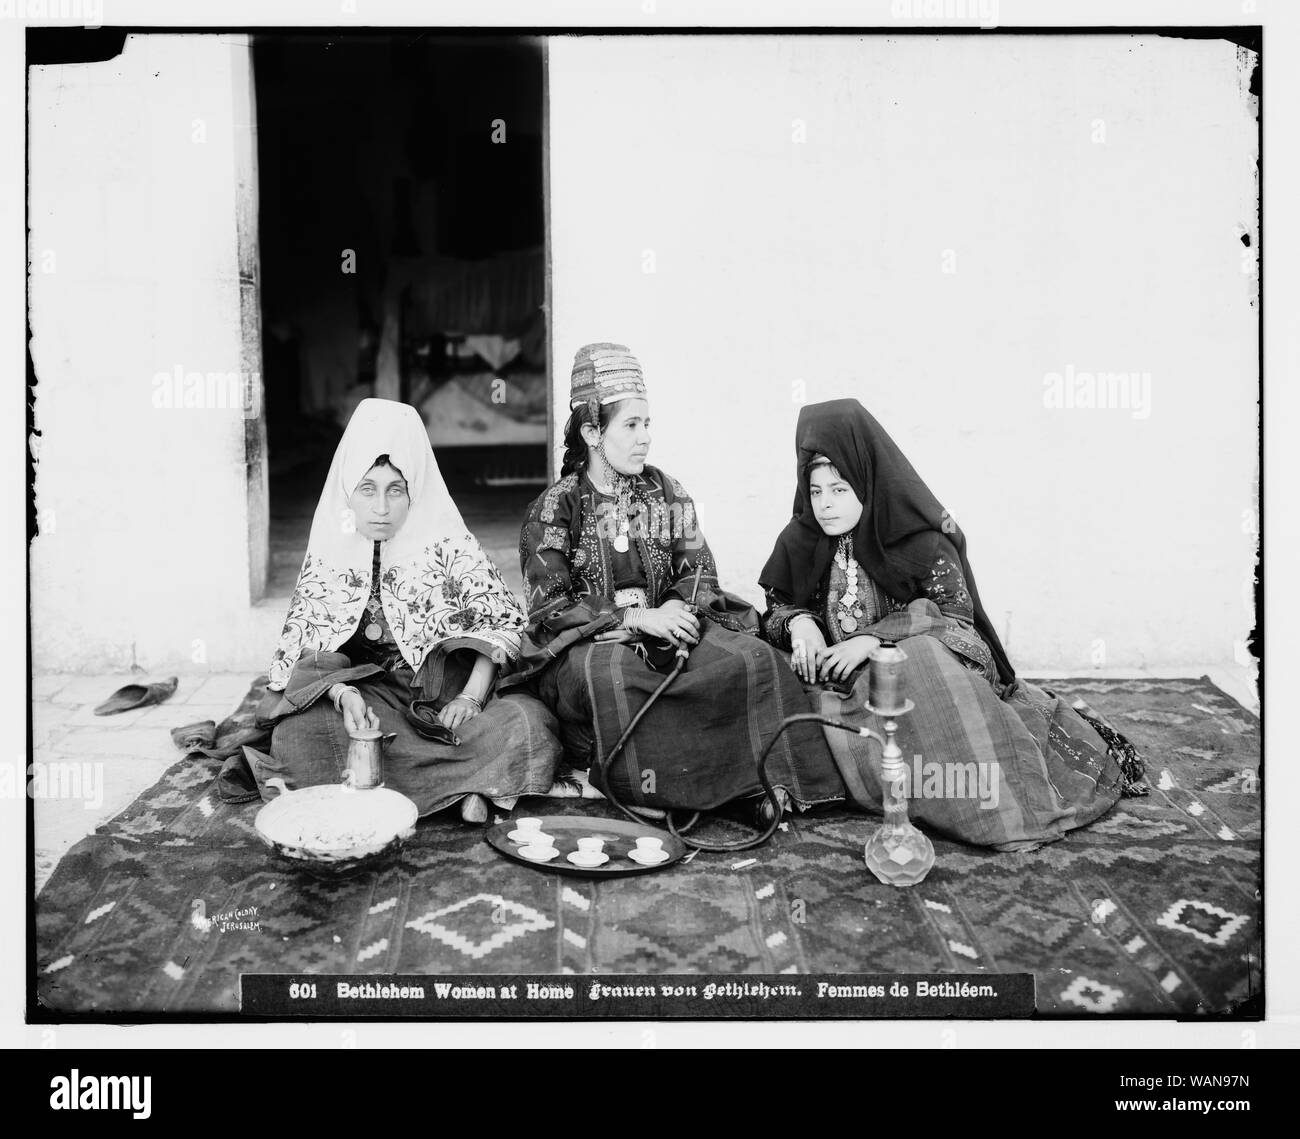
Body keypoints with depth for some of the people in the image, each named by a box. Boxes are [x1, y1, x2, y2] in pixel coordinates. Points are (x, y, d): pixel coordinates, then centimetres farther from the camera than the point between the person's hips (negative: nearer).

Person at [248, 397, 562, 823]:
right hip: (364, 694, 2)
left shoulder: (446, 542, 1)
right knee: (297, 732, -31)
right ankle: (461, 785, -27)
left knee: (526, 721, -29)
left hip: (445, 695, -1)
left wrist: (471, 696, -16)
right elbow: (306, 643, 1)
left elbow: (500, 619, -2)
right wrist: (341, 693, -21)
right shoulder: (329, 549, 6)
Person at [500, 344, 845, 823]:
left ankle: (766, 784, -20)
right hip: (586, 644, -3)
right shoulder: (554, 509, -1)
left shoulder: (665, 491, 11)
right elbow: (549, 607, -8)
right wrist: (636, 619, -19)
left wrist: (674, 612, -15)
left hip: (666, 624, 4)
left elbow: (699, 571, 9)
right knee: (607, 678, -41)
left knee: (752, 657, -24)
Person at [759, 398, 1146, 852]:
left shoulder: (919, 539, -8)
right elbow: (777, 604, 13)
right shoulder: (800, 542, 2)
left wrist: (874, 638, -22)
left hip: (921, 672, -3)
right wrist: (798, 622, -12)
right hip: (840, 683, 3)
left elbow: (957, 611, -11)